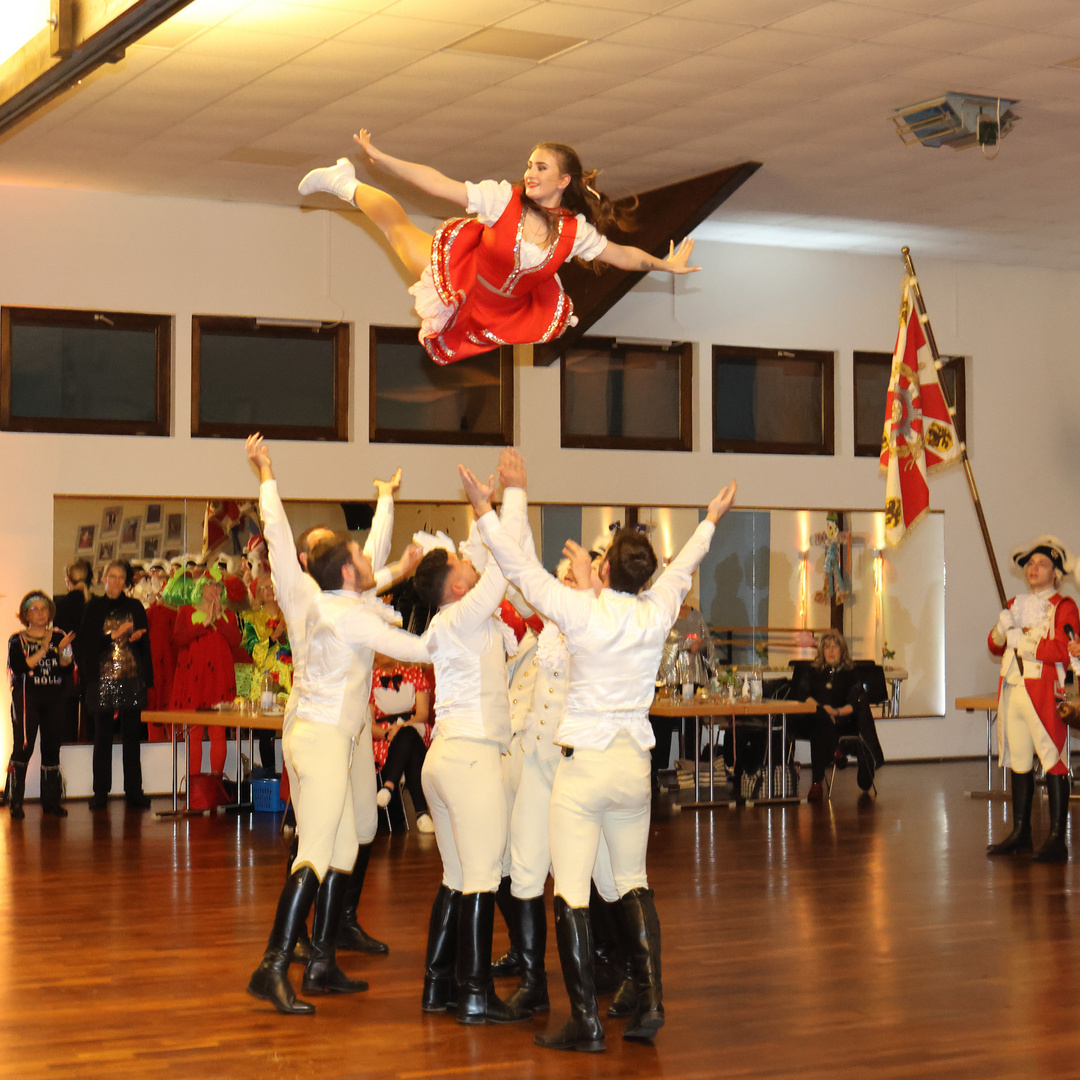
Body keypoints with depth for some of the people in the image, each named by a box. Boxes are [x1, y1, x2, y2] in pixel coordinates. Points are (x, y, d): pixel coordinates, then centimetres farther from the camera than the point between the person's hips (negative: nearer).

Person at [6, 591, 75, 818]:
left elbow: (67, 670, 5)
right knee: (23, 747, -11)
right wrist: (43, 650, -18)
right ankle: (16, 802, -8)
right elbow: (19, 667, -13)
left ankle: (51, 800, 9)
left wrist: (63, 651, -13)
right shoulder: (18, 640, 4)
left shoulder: (59, 637, 12)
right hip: (27, 698, -3)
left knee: (52, 747, 3)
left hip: (54, 699, 3)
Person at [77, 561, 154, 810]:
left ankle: (133, 791, 4)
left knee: (132, 735, 1)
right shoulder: (94, 608, 6)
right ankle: (101, 793, 6)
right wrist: (114, 635, -12)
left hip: (131, 677, 1)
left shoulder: (135, 607, 12)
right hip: (102, 677, -1)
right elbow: (86, 642, -2)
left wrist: (137, 637, -7)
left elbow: (145, 642, 14)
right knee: (102, 735, 1)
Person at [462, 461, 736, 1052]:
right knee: (633, 882, 19)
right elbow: (682, 568, 19)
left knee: (571, 894, -2)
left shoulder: (582, 611, -12)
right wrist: (711, 520, 38)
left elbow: (522, 569, -6)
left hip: (583, 765, -5)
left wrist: (485, 511, 2)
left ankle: (586, 1021, -4)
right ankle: (649, 1002, 13)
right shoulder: (657, 614, 0)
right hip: (635, 765, 5)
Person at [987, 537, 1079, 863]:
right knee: (1019, 764, 9)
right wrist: (1002, 629, -5)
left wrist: (1022, 641, -11)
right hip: (1012, 690, 6)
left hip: (1044, 692, -6)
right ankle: (1020, 833, 17)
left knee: (1053, 763, -5)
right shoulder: (1016, 605, 18)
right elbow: (995, 646, 16)